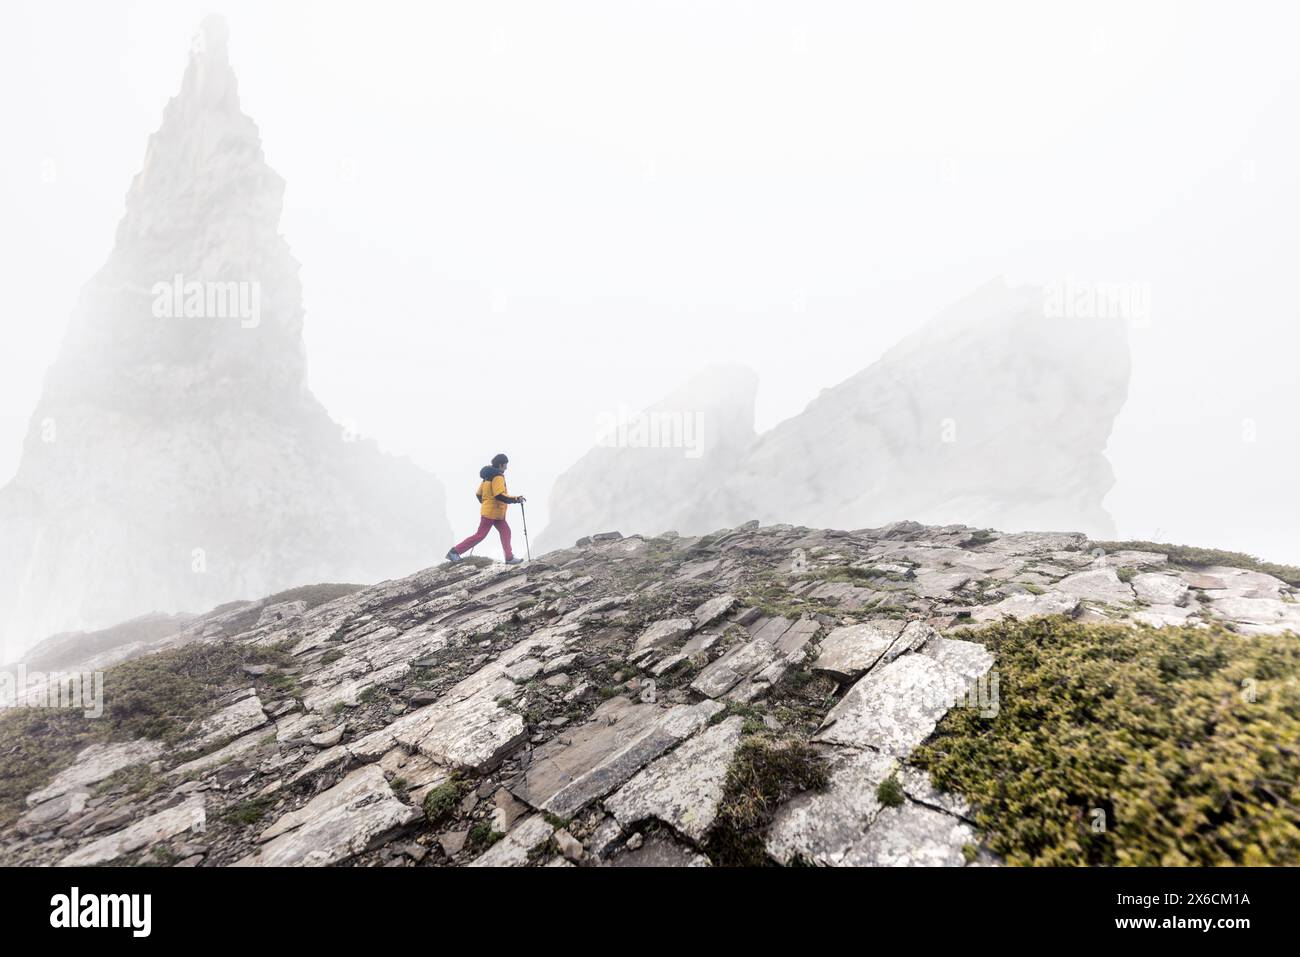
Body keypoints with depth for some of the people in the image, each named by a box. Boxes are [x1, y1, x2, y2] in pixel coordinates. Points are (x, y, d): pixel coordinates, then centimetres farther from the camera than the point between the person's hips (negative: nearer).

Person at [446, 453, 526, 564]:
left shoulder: (488, 476, 14)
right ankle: (456, 551, 0)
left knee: (505, 532, 9)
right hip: (492, 512, -10)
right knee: (480, 535, -5)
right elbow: (500, 495, -26)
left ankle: (509, 557, 8)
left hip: (496, 513, 10)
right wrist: (515, 499, -20)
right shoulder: (498, 477, -15)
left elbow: (478, 494, 16)